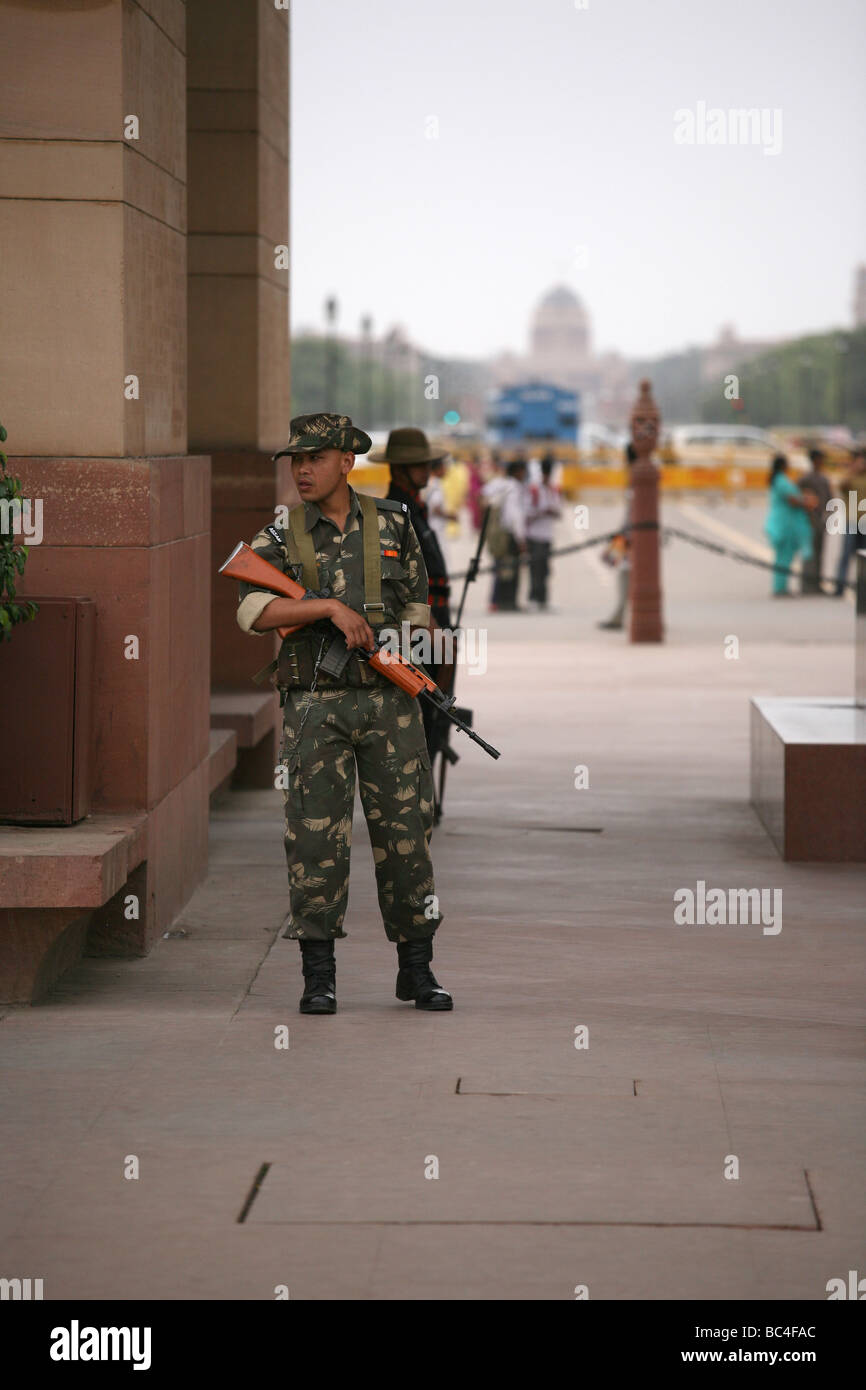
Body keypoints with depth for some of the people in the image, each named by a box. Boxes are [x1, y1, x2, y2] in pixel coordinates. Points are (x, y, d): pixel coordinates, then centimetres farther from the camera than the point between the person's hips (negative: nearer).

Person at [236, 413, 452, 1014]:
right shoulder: (280, 537, 3)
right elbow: (254, 612, -13)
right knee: (316, 836, -3)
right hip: (315, 707, -1)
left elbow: (416, 610, 15)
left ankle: (417, 970, 13)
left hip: (388, 701, 1)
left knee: (405, 831, 3)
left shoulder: (393, 525, 7)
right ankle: (319, 975, 5)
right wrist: (332, 607, -22)